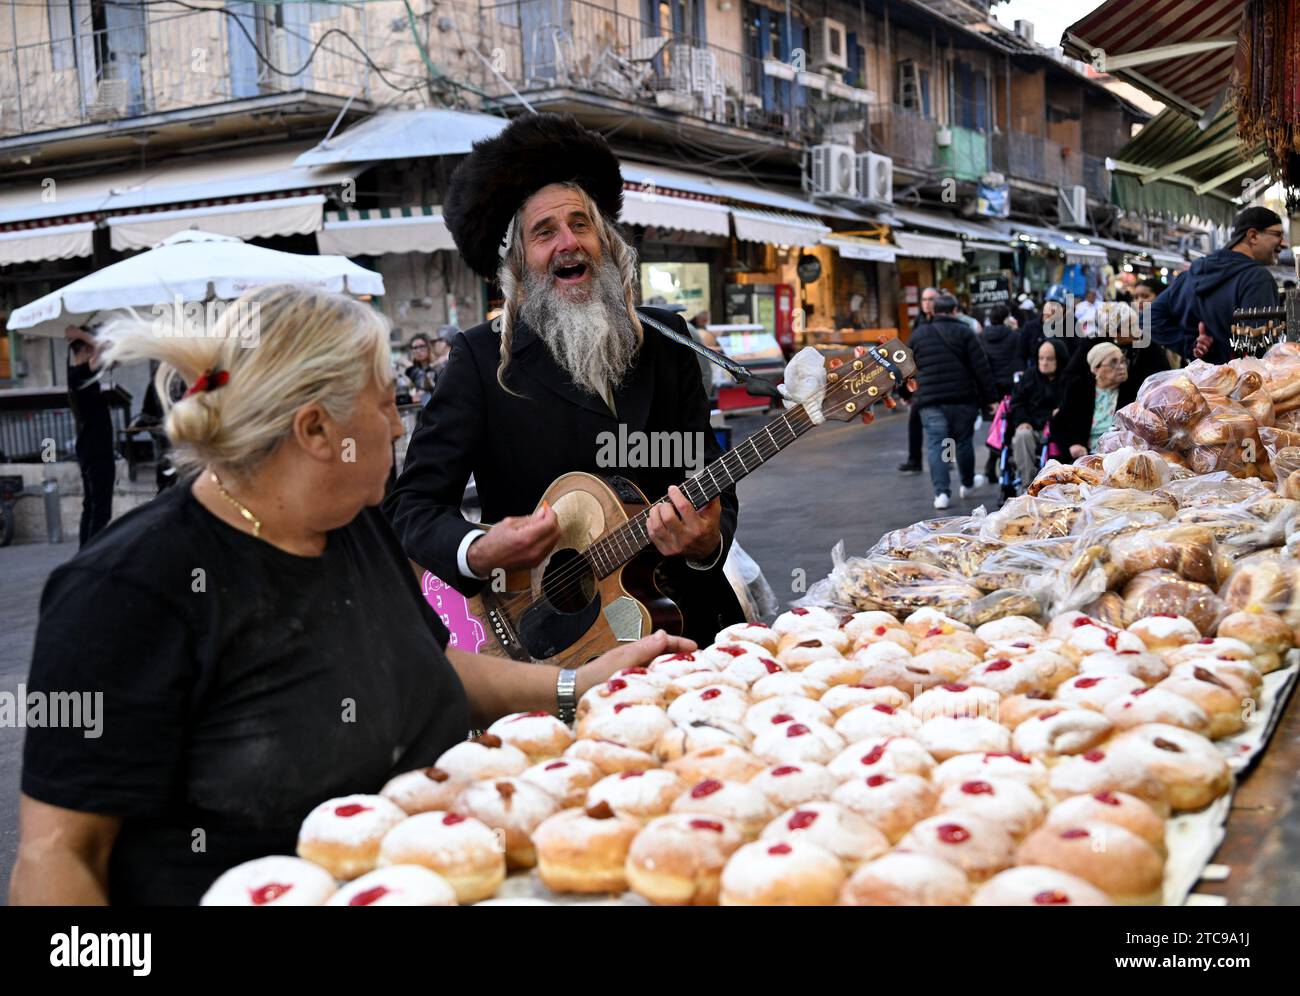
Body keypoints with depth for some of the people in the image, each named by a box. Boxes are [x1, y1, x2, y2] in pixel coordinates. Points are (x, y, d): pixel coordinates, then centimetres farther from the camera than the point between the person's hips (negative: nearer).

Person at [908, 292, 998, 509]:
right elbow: (981, 368, -4)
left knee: (936, 445, -1)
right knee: (964, 441, 16)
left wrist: (907, 394, 27)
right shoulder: (964, 332, 0)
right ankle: (968, 483, 33)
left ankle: (941, 492, -10)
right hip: (962, 398, -1)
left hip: (930, 401, 1)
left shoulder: (918, 335, 10)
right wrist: (989, 396, -1)